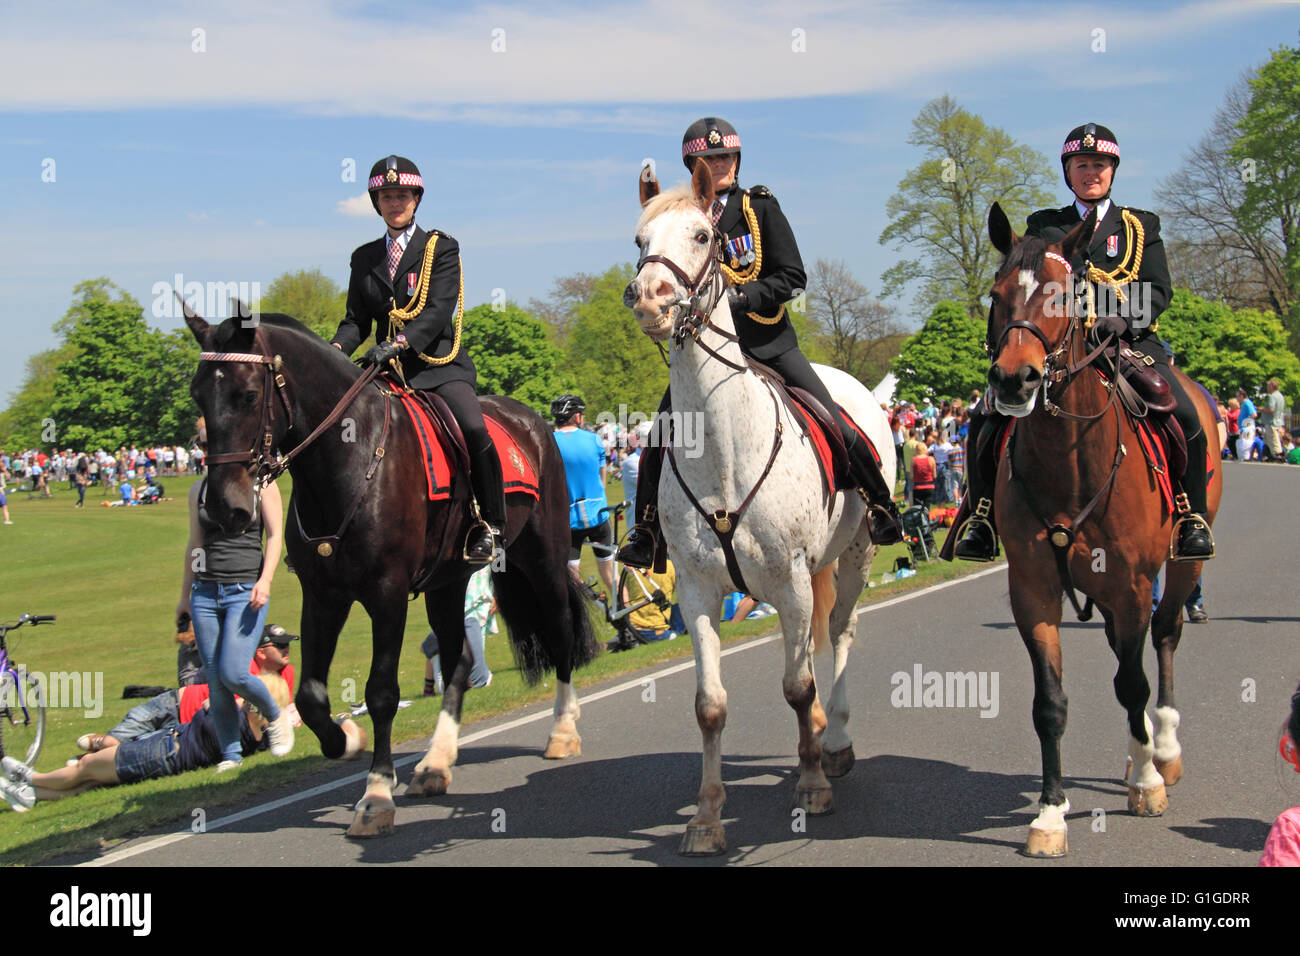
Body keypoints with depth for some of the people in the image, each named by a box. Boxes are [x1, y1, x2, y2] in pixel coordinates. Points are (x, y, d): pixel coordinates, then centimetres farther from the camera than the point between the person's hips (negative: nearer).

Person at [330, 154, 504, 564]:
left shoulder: (441, 248, 3)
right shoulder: (364, 258, 16)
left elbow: (440, 310, -10)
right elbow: (357, 319, 14)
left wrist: (399, 343, -27)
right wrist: (335, 349, -9)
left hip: (438, 364, -4)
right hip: (388, 365, 4)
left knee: (474, 429, -27)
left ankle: (489, 525, -11)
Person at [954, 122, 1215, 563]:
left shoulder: (1142, 226, 17)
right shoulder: (1043, 226, 18)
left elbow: (1159, 289, 7)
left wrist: (1125, 319, -14)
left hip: (1128, 341, -1)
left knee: (1186, 420, -25)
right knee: (987, 420, -19)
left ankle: (1190, 515, -7)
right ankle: (983, 515, -3)